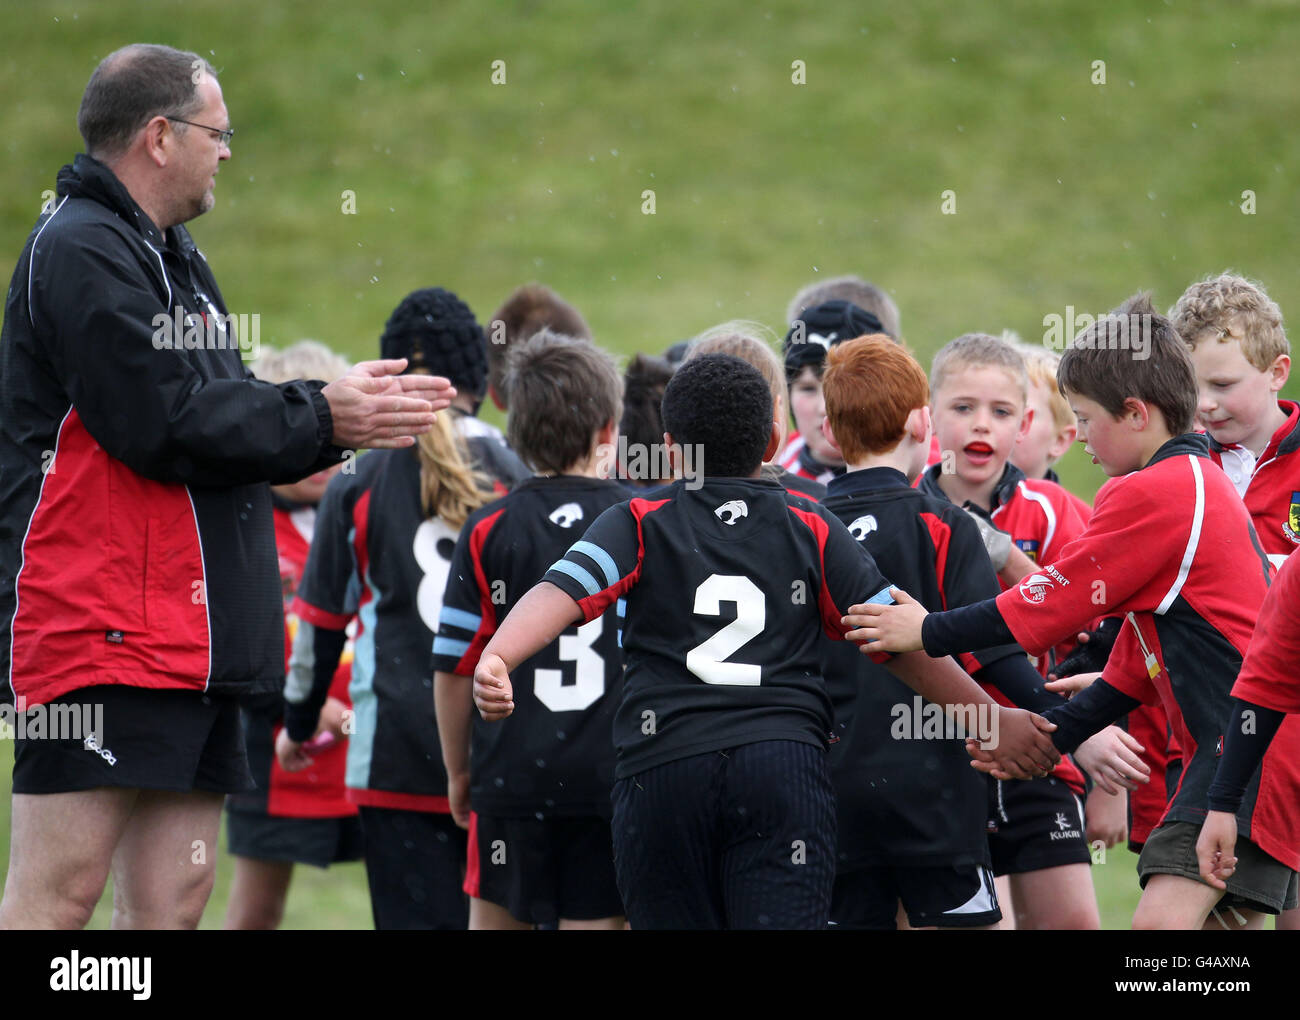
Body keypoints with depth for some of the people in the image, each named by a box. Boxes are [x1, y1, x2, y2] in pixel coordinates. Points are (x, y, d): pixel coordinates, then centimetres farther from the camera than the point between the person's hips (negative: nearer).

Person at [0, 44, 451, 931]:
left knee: (172, 899, 6)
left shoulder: (171, 258, 24)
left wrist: (345, 415, 9)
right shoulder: (81, 253, -10)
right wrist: (321, 420, -7)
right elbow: (163, 424, -17)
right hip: (102, 634, -10)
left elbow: (226, 418, 24)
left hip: (192, 643, 10)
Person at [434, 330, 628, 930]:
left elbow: (454, 668, 0)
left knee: (496, 920, 11)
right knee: (593, 921, 1)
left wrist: (458, 771, 12)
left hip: (512, 771, 0)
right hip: (613, 776, 0)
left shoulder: (488, 530, 0)